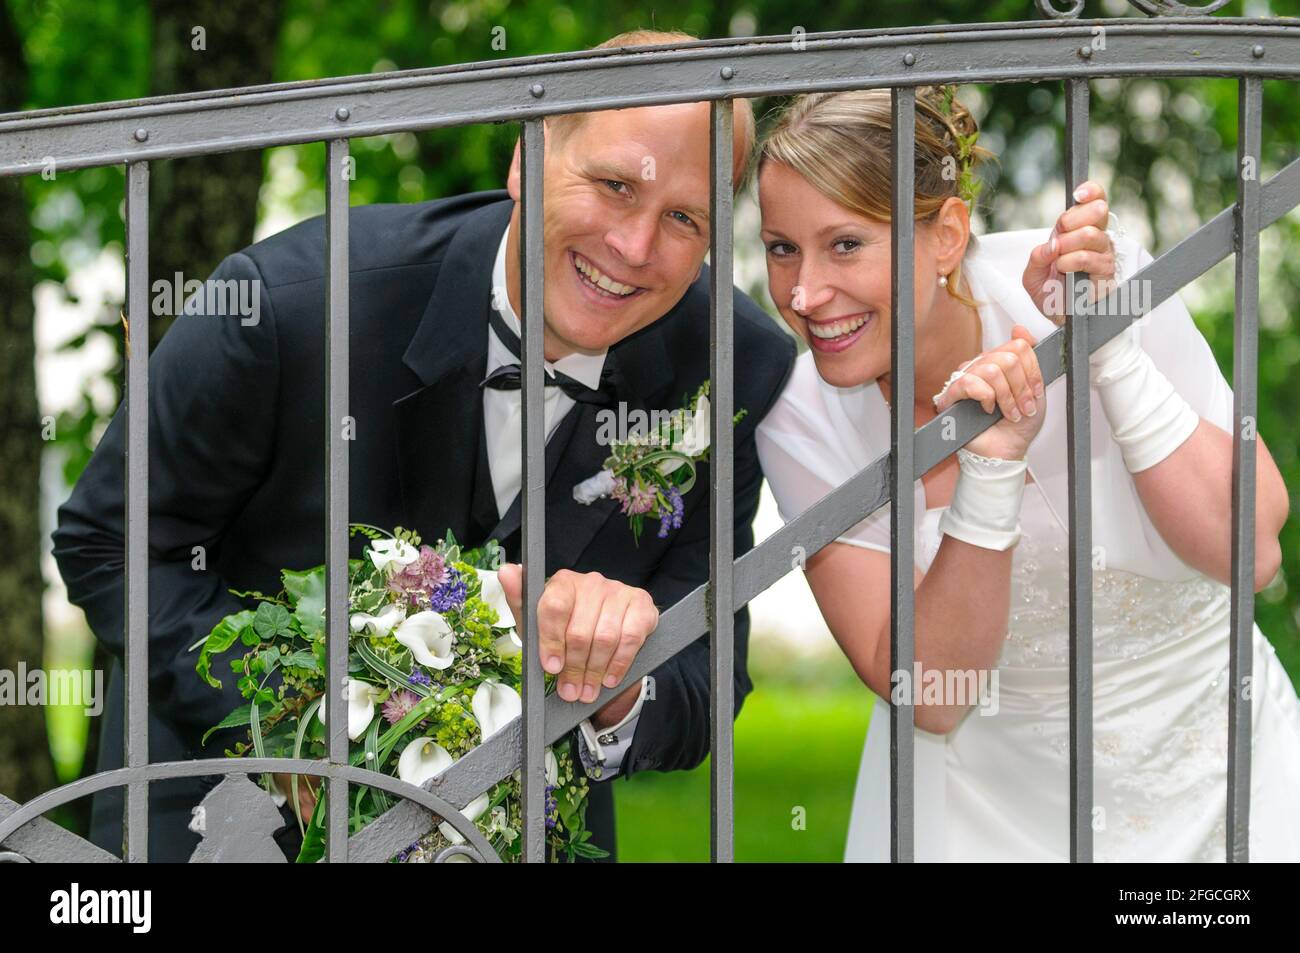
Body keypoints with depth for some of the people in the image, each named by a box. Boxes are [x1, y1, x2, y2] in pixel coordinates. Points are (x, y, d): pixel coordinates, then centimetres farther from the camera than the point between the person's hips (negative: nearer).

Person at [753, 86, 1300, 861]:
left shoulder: (1097, 275, -15)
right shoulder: (801, 414, -12)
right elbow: (928, 698, -15)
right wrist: (989, 474, -27)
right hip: (992, 787, 1)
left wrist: (1108, 349, -25)